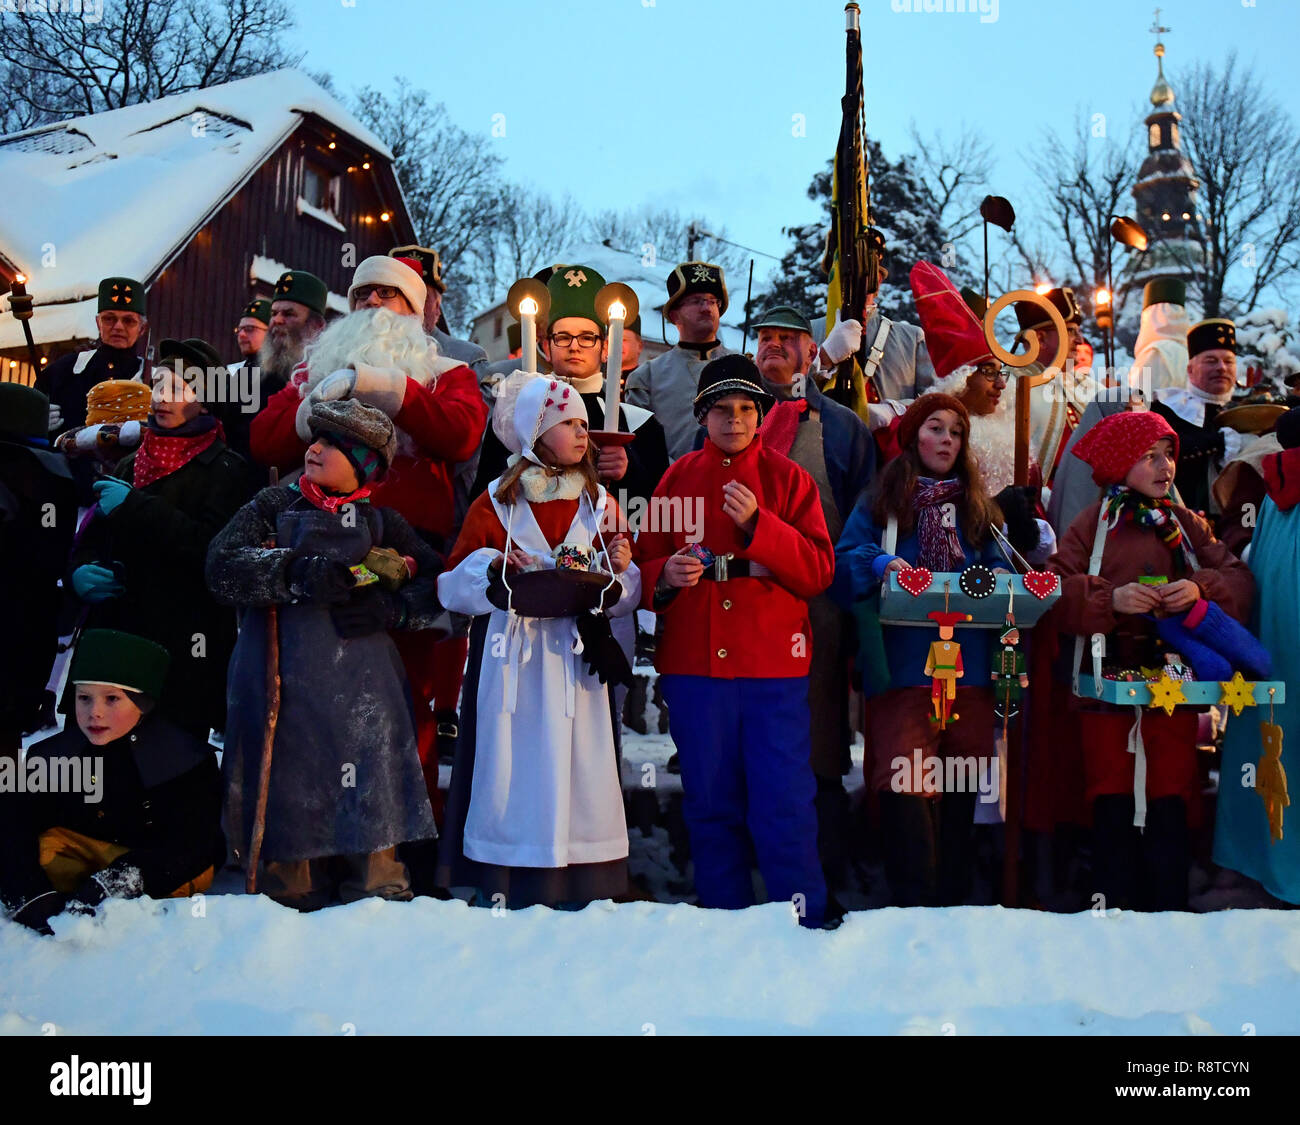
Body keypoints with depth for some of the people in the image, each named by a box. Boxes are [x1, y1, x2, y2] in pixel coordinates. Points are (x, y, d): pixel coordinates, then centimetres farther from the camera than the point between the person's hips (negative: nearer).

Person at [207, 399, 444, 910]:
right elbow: (221, 566, -4)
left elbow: (440, 584, 10)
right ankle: (293, 892, 17)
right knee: (289, 788, 2)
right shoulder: (273, 506, 12)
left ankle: (381, 887, 9)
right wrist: (298, 572, -17)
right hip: (282, 684, 0)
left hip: (361, 685, 0)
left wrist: (389, 607, -7)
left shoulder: (380, 521, 14)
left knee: (370, 788, -4)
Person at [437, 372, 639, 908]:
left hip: (578, 658, 2)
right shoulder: (496, 502, 5)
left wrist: (620, 569, -8)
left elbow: (626, 597, 13)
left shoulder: (600, 503, 13)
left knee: (577, 769, -1)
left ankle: (580, 892, 8)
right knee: (512, 769, -3)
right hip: (512, 660, -2)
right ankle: (504, 890, 8)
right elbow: (453, 585, 3)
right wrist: (494, 567, -14)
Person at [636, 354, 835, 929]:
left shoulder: (789, 478, 5)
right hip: (694, 663, 2)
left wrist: (758, 524, -16)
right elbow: (646, 565, 11)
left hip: (774, 664, -2)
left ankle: (804, 927, 13)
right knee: (710, 802, 10)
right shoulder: (677, 479, 11)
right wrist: (665, 575, -12)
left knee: (784, 801, -2)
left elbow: (818, 571, -5)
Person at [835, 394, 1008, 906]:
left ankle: (954, 899, 14)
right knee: (905, 786, -15)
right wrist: (880, 564, -17)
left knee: (960, 789, 4)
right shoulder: (880, 502, 13)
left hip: (969, 667, 3)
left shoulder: (978, 508, 22)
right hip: (903, 666, -3)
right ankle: (914, 903, -13)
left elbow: (1000, 562, 17)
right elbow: (844, 560, 2)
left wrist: (1000, 577, -6)